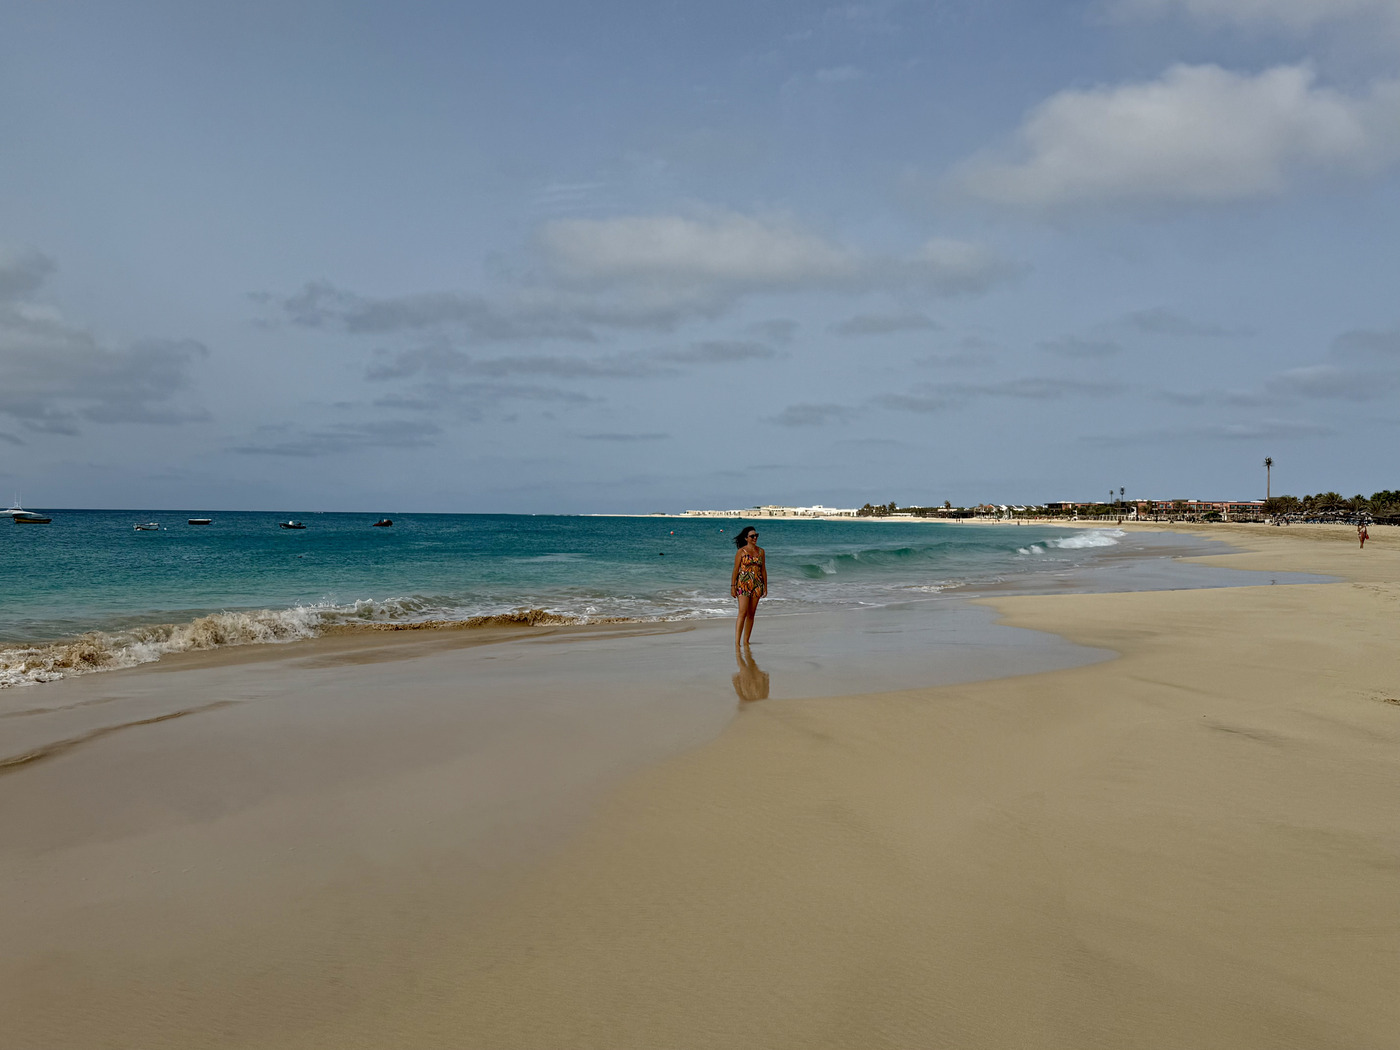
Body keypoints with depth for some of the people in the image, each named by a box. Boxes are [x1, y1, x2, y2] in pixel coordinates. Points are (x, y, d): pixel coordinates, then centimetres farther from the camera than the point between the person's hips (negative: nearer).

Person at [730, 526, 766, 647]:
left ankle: (746, 641, 14)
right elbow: (735, 569, -4)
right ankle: (737, 643, -18)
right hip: (743, 583, -5)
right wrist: (732, 586, -8)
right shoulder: (741, 551, -3)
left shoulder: (760, 551, 10)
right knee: (743, 612, -15)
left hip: (757, 585, 5)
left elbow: (763, 569, 15)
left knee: (751, 614, 7)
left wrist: (765, 586, 12)